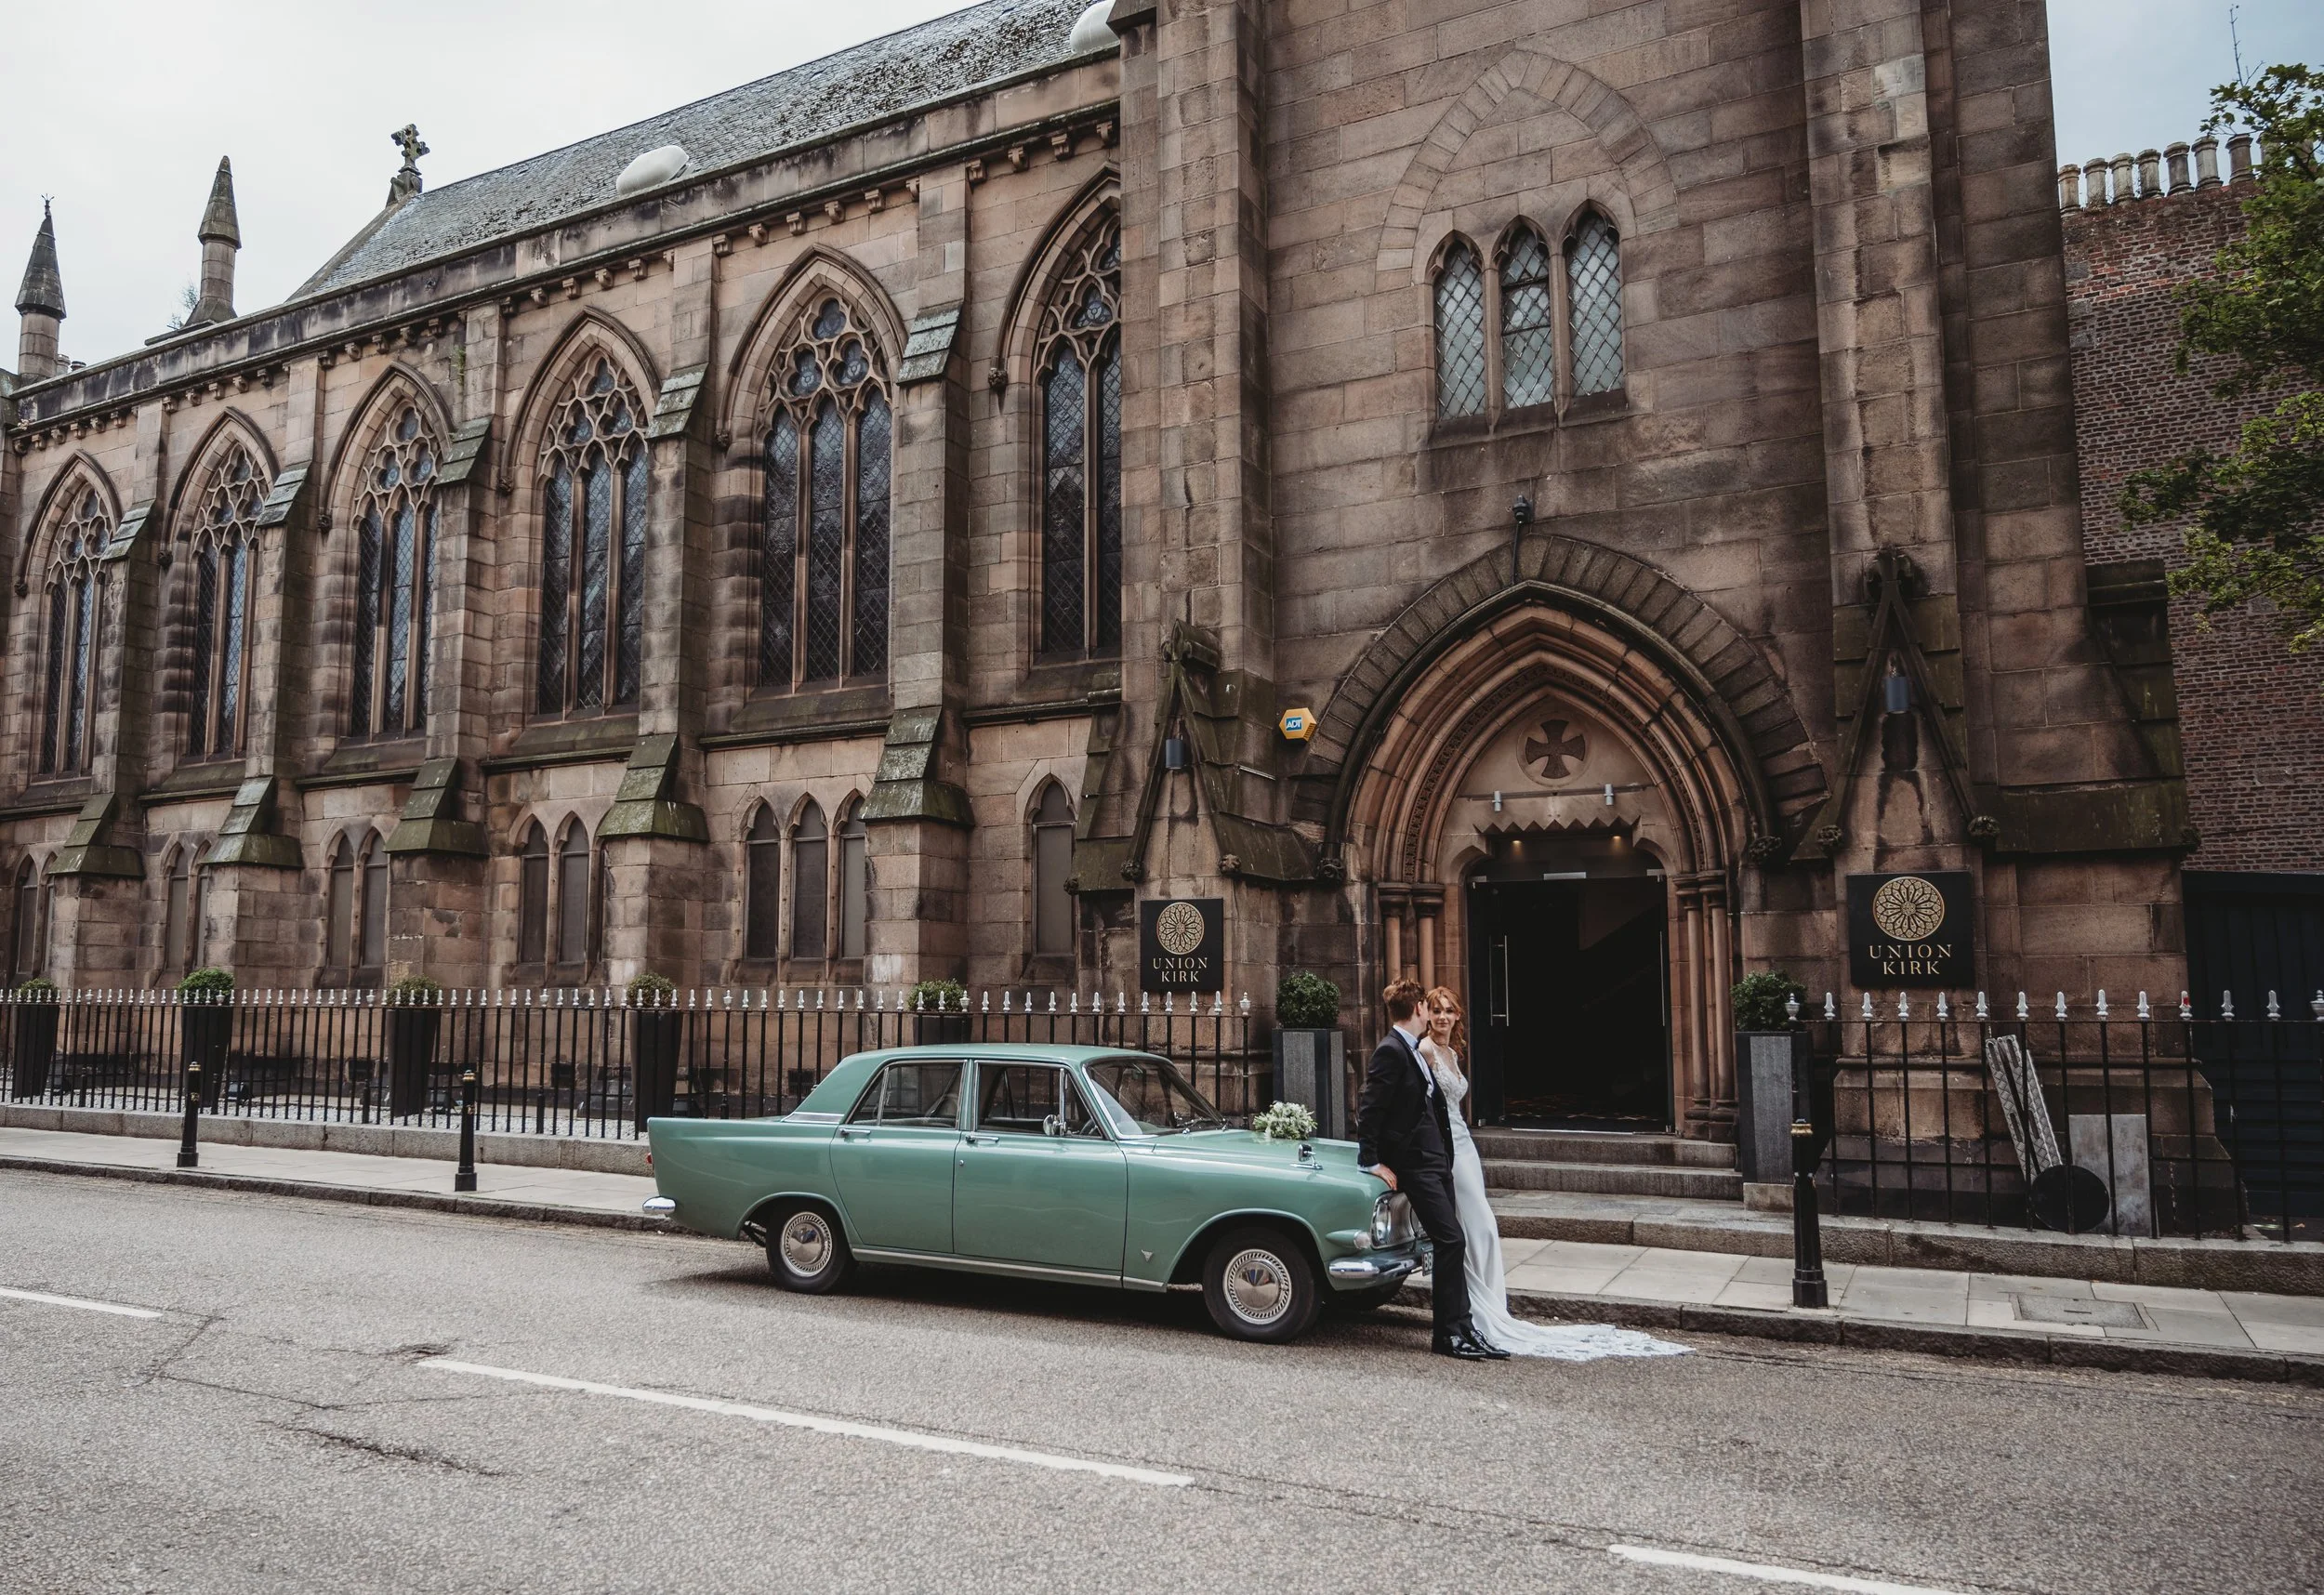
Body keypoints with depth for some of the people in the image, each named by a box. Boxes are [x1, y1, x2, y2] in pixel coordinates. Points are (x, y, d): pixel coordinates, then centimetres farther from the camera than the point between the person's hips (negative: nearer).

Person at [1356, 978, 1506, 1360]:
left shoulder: (1412, 1049, 15)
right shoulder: (1391, 1051, -14)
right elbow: (1369, 1110, -17)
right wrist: (1372, 1162, -17)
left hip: (1435, 1159, 10)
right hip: (1414, 1163, -10)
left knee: (1450, 1243, 9)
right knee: (1449, 1240, -10)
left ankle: (1460, 1330, 14)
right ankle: (1449, 1334, -2)